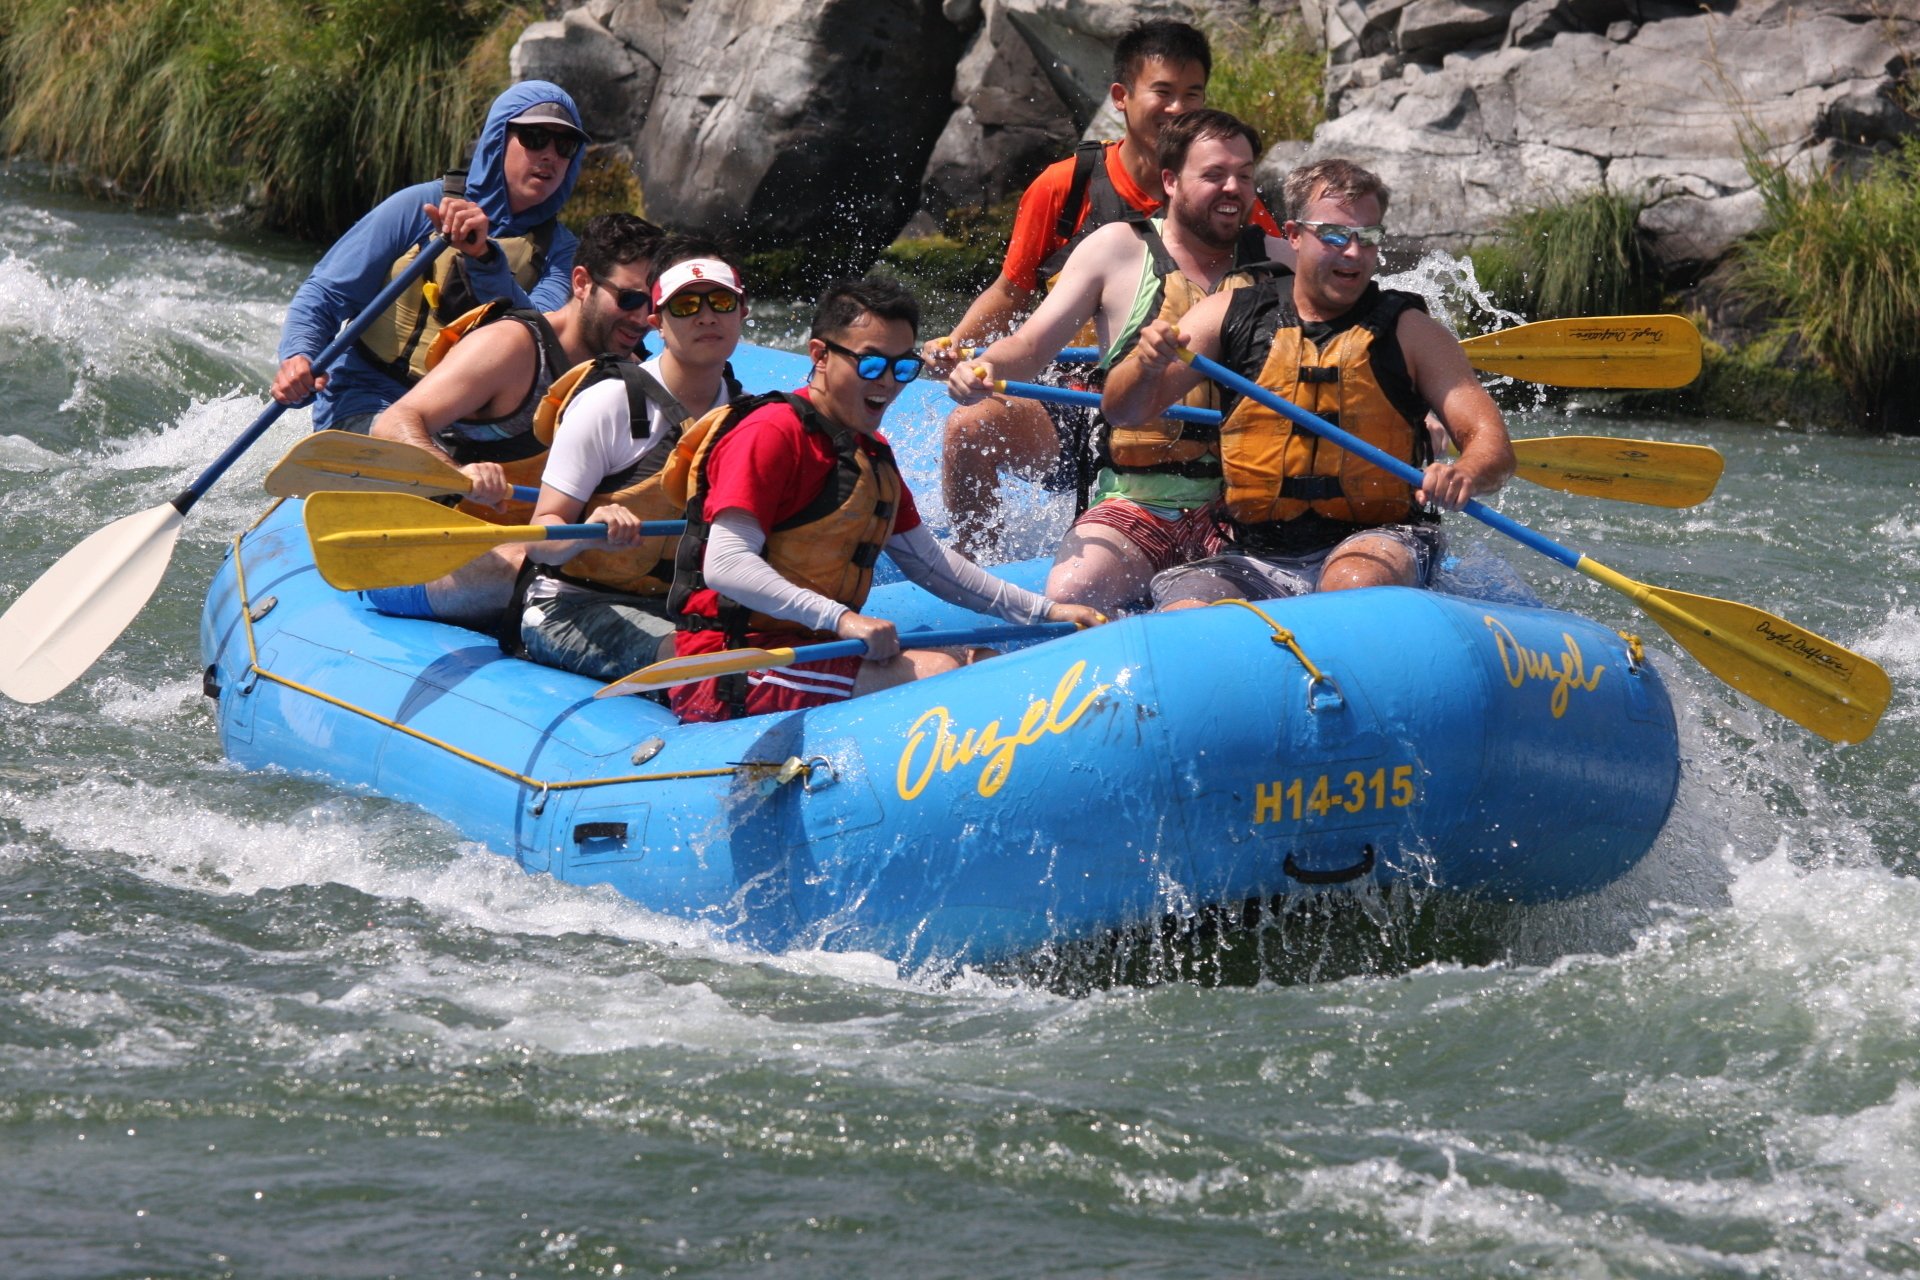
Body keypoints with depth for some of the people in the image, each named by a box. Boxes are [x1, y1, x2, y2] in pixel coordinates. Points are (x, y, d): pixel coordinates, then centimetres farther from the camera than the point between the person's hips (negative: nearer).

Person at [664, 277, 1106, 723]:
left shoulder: (871, 452, 20)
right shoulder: (773, 434, -12)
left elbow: (925, 560, 26)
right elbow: (724, 565, -23)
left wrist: (1043, 611, 19)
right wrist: (840, 618, -32)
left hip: (810, 650, 10)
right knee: (934, 673, -25)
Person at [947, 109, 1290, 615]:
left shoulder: (1277, 261, 11)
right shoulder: (1118, 249, 5)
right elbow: (1032, 346, 3)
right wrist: (984, 368, -17)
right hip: (1137, 504, -2)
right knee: (1070, 595, -30)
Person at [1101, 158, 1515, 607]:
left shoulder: (1409, 332, 6)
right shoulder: (1231, 315, 10)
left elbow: (1492, 444, -1)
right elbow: (1123, 413, 5)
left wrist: (1465, 475, -27)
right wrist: (1147, 365, -19)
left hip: (1374, 541, 0)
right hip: (1255, 560, 1)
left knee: (1353, 580, -35)